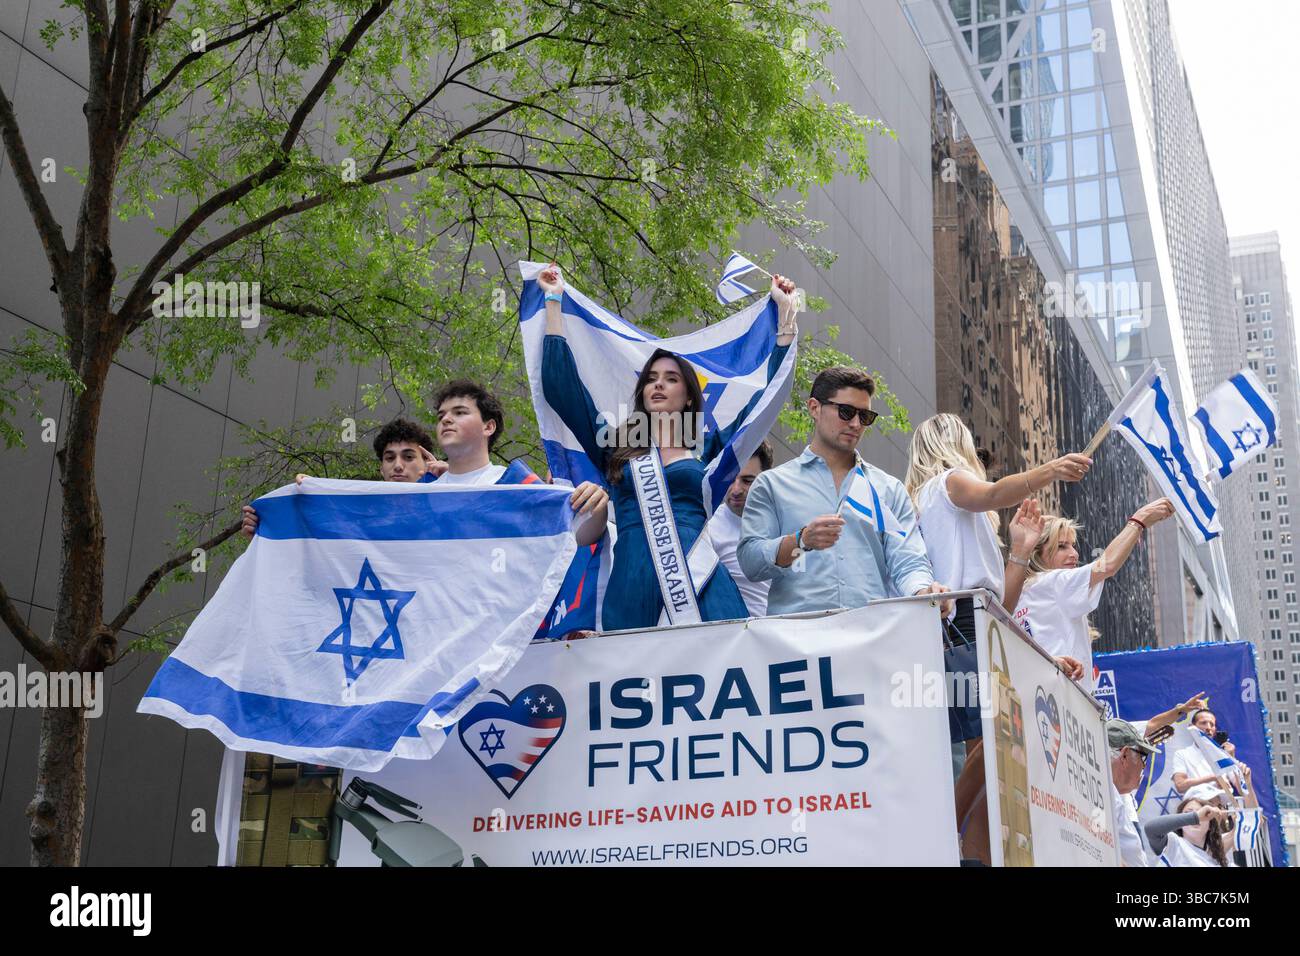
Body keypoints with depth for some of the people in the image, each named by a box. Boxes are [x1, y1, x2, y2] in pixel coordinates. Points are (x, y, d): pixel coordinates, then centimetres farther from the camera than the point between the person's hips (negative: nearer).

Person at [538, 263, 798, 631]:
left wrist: (785, 311, 17)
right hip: (632, 583, 0)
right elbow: (560, 385, 13)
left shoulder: (709, 446, 17)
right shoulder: (614, 446, 18)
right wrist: (554, 301, 15)